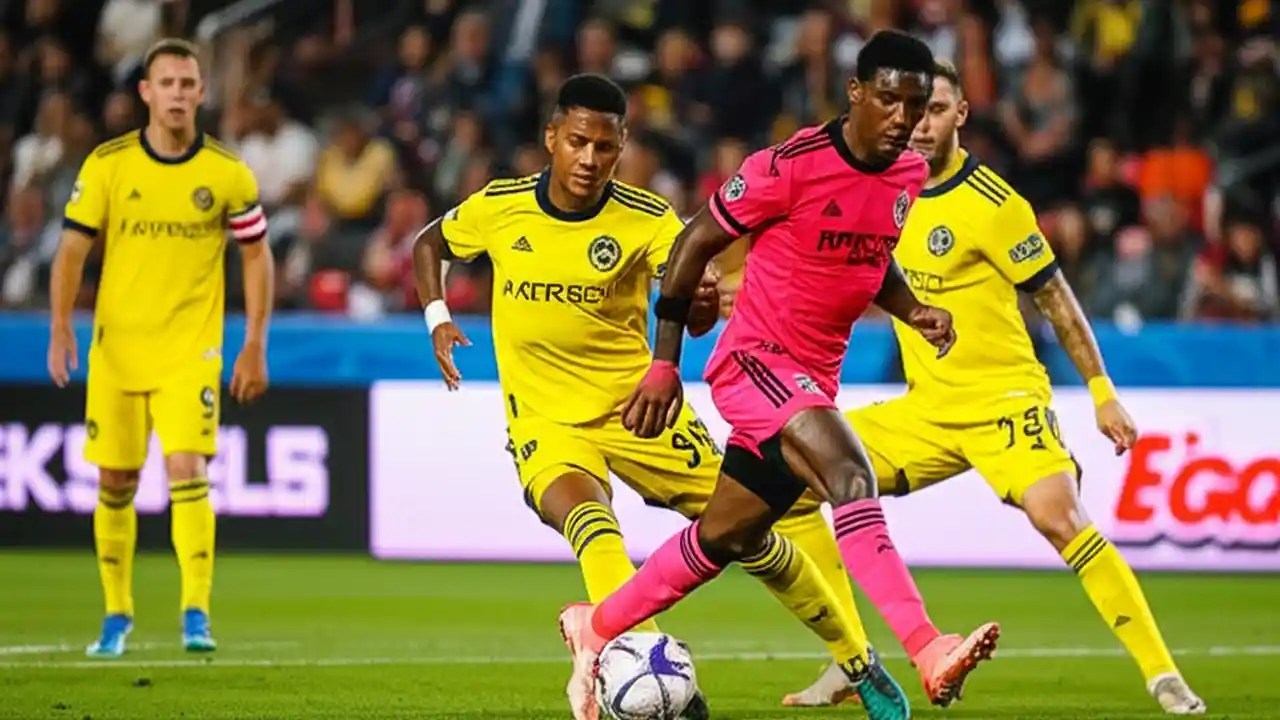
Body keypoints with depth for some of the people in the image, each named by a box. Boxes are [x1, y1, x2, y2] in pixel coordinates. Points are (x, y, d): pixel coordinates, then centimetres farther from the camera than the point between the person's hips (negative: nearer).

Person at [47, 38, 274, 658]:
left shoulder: (228, 175, -3)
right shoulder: (107, 164, -3)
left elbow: (257, 256, 7)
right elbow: (72, 248, -2)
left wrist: (255, 347, 3)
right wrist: (60, 329, -14)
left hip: (191, 350, -2)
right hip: (116, 346, 2)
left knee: (187, 469, -19)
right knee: (114, 484, 7)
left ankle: (196, 613, -17)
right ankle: (117, 616, 22)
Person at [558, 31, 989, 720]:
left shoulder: (910, 176, 4)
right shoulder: (791, 166, -17)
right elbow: (695, 243, -7)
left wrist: (913, 311, 2)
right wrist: (664, 364, -6)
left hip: (812, 380, 8)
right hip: (755, 360, -8)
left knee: (723, 537, 15)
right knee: (849, 471, -30)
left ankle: (597, 627, 35)